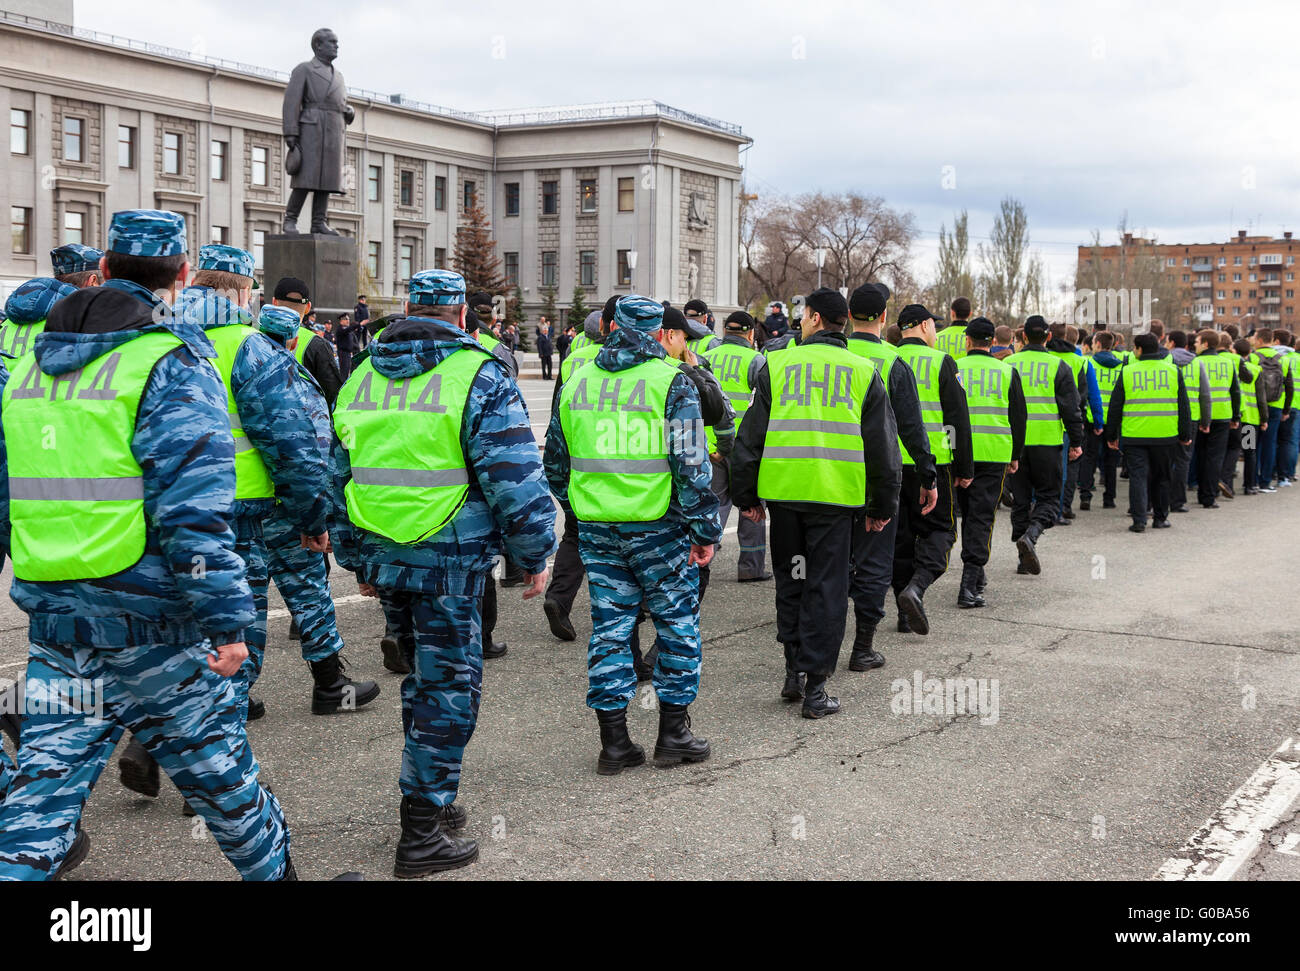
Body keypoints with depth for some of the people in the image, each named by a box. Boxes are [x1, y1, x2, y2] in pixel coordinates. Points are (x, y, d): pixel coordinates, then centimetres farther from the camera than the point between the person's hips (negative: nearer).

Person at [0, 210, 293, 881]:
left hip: (55, 622, 5)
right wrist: (227, 620, -17)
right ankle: (272, 870, 32)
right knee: (216, 768, 13)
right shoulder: (173, 365, -11)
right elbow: (193, 511, -20)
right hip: (154, 624, -5)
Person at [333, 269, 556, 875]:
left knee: (425, 676, 22)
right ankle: (421, 835, 6)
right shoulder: (479, 376, -10)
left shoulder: (361, 377, 10)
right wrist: (535, 556, -3)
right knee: (449, 688, 2)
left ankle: (429, 799, 33)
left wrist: (356, 561, 24)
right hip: (450, 559, -6)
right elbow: (516, 479, -14)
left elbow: (339, 477, 16)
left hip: (383, 556, 6)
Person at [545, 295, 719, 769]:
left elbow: (556, 461, 14)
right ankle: (673, 733, 14)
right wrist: (705, 530, -5)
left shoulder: (577, 381, 8)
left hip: (595, 528, 4)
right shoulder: (672, 382, -7)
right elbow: (692, 465, -11)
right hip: (658, 524, -4)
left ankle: (613, 742, 13)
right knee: (677, 623, 9)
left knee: (609, 626, 9)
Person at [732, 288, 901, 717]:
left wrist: (746, 496, 12)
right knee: (826, 587, 5)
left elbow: (750, 436, 5)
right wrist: (882, 505, 14)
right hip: (837, 495, -1)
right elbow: (883, 447, 6)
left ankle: (795, 669, 17)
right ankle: (814, 688, 5)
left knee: (790, 582, 17)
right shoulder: (865, 372, 6)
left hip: (783, 490, 1)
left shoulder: (777, 365, 5)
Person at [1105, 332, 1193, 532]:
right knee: (1161, 477, 15)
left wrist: (1111, 435, 9)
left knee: (1138, 477, 2)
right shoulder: (1173, 371, 4)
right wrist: (1185, 434, 12)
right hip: (1165, 434, 2)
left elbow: (1115, 406, 1)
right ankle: (1160, 518, 23)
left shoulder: (1127, 372, -1)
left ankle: (1139, 520, -7)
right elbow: (1184, 405, 6)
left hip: (1134, 435, -2)